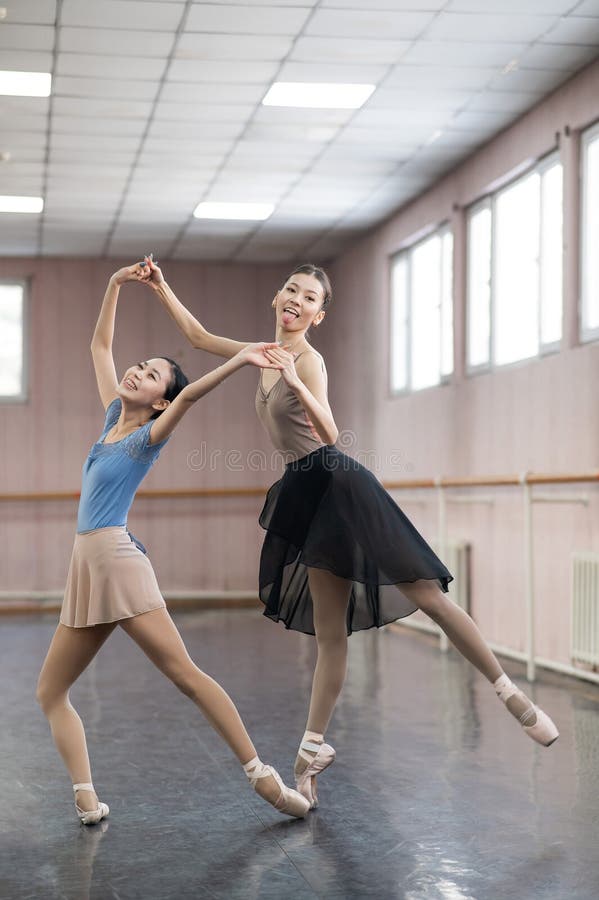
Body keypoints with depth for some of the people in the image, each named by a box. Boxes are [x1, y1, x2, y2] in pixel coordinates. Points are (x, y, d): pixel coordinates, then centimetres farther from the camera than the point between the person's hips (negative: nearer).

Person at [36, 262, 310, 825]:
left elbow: (189, 395, -23)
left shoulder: (149, 435, -3)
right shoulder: (113, 416, 15)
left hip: (116, 558, -7)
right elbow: (100, 346, 24)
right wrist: (115, 285, 19)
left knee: (185, 674, -11)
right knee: (50, 693, 3)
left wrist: (240, 359, -32)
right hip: (86, 567, 7)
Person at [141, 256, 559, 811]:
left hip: (337, 486, -8)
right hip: (310, 495, 8)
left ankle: (513, 697, -2)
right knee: (330, 633, 9)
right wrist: (162, 288, 25)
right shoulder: (267, 356, 15)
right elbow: (199, 337, 27)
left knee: (426, 594, -10)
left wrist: (295, 383, -34)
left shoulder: (307, 359, -8)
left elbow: (329, 433, -21)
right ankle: (313, 749, 11)